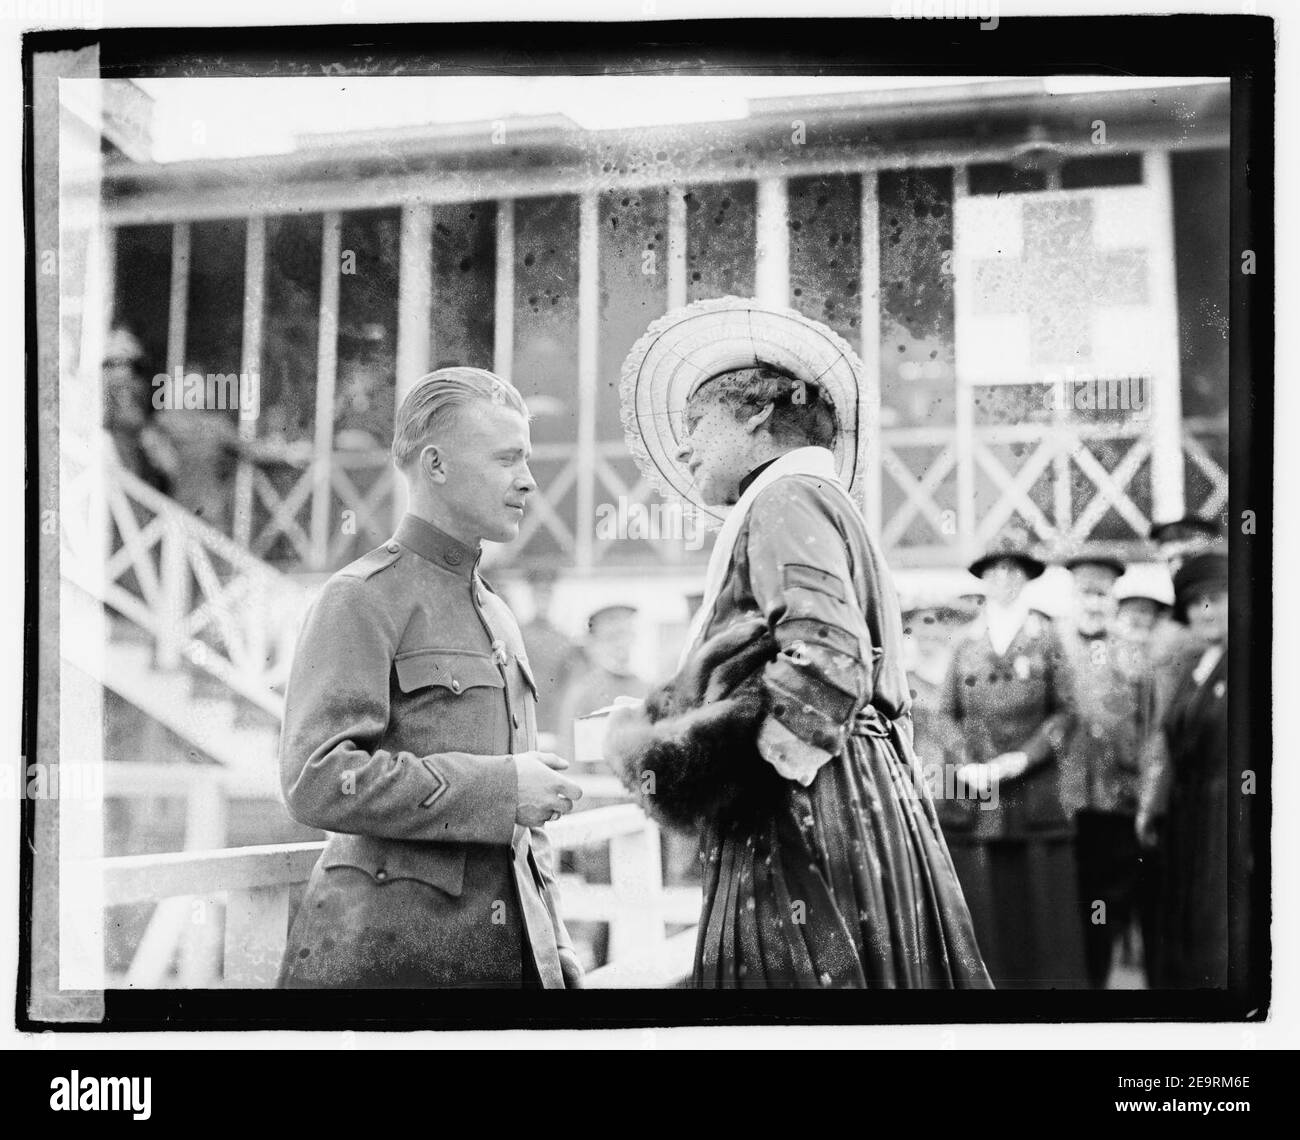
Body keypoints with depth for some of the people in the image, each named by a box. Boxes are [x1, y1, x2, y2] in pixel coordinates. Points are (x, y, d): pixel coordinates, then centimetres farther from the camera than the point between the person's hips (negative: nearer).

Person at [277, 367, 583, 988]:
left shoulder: (496, 612, 18)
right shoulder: (362, 598, -7)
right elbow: (316, 781, -19)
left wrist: (555, 945, 17)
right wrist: (497, 786, -17)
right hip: (386, 950, -7)